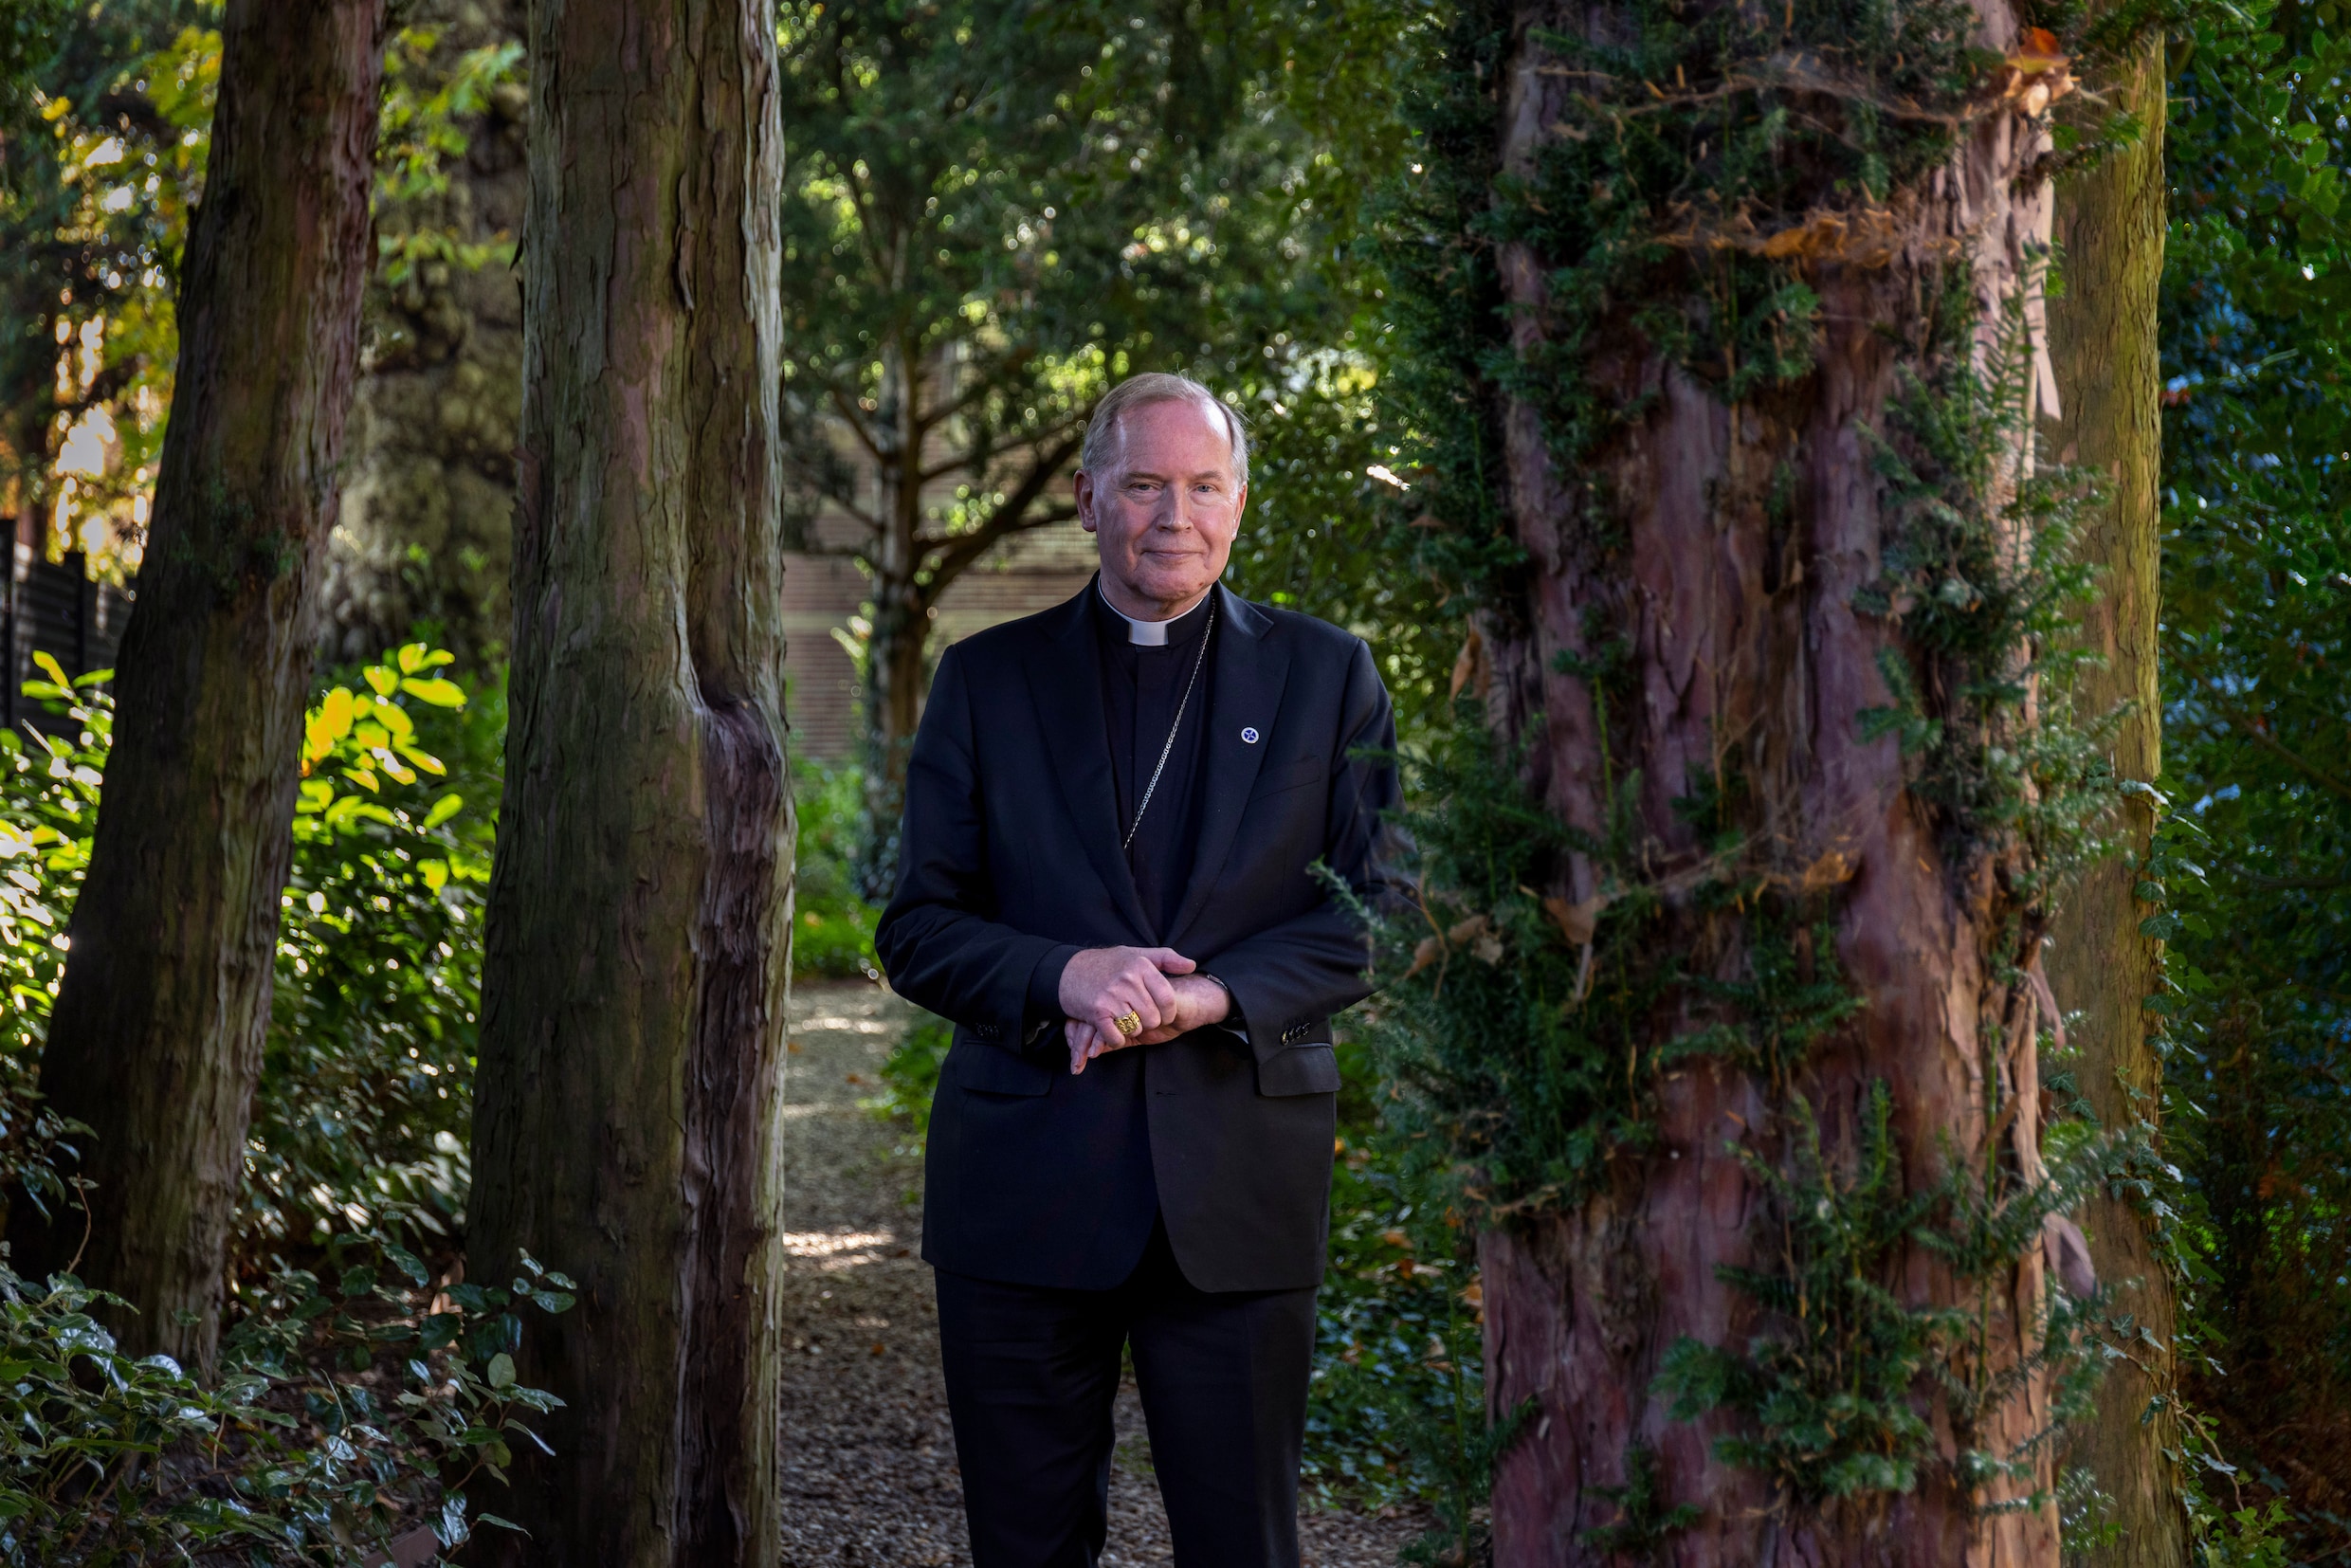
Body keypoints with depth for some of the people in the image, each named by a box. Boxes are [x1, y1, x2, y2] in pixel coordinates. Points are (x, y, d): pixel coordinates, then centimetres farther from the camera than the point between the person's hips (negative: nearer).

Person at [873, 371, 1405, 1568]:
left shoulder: (1325, 677, 7)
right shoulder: (987, 680, 8)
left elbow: (1376, 911, 1)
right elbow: (917, 930, 5)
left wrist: (1205, 997, -15)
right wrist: (1064, 976, -16)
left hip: (1237, 1190, -1)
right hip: (1022, 1189, 1)